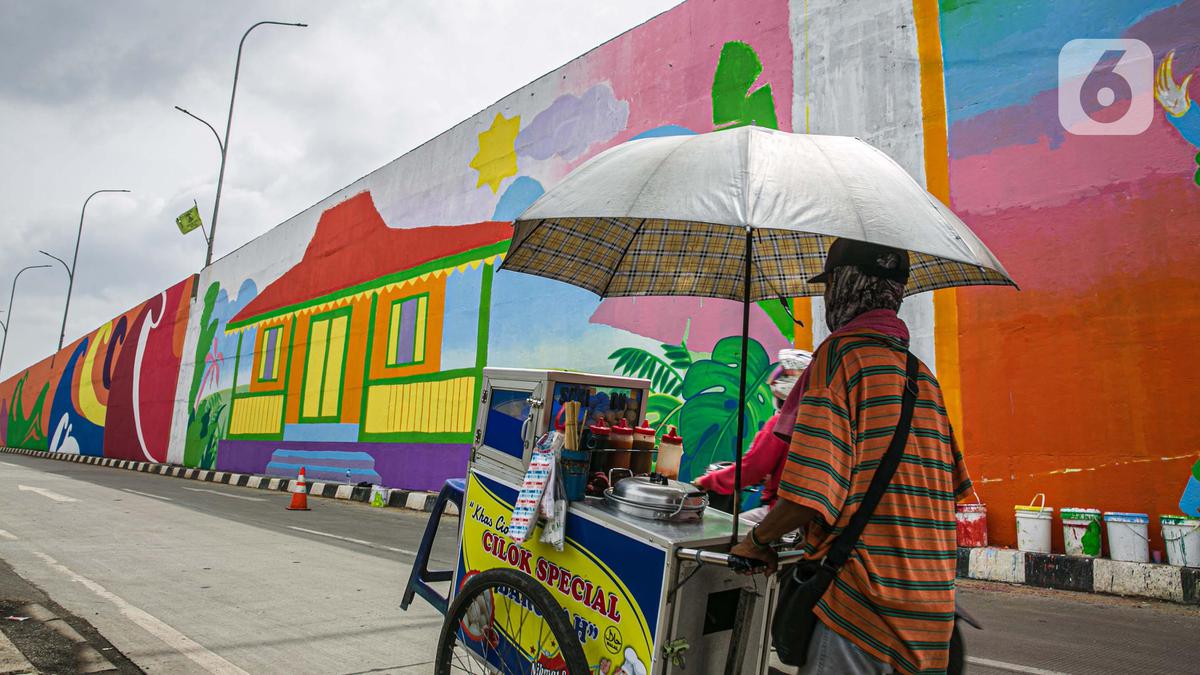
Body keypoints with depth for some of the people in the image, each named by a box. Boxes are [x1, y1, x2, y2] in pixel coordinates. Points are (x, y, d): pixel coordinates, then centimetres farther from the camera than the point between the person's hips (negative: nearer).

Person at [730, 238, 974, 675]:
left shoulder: (840, 352, -12)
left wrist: (758, 540, -3)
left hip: (862, 599, -8)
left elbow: (811, 492, -20)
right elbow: (950, 483, 17)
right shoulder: (922, 375, 11)